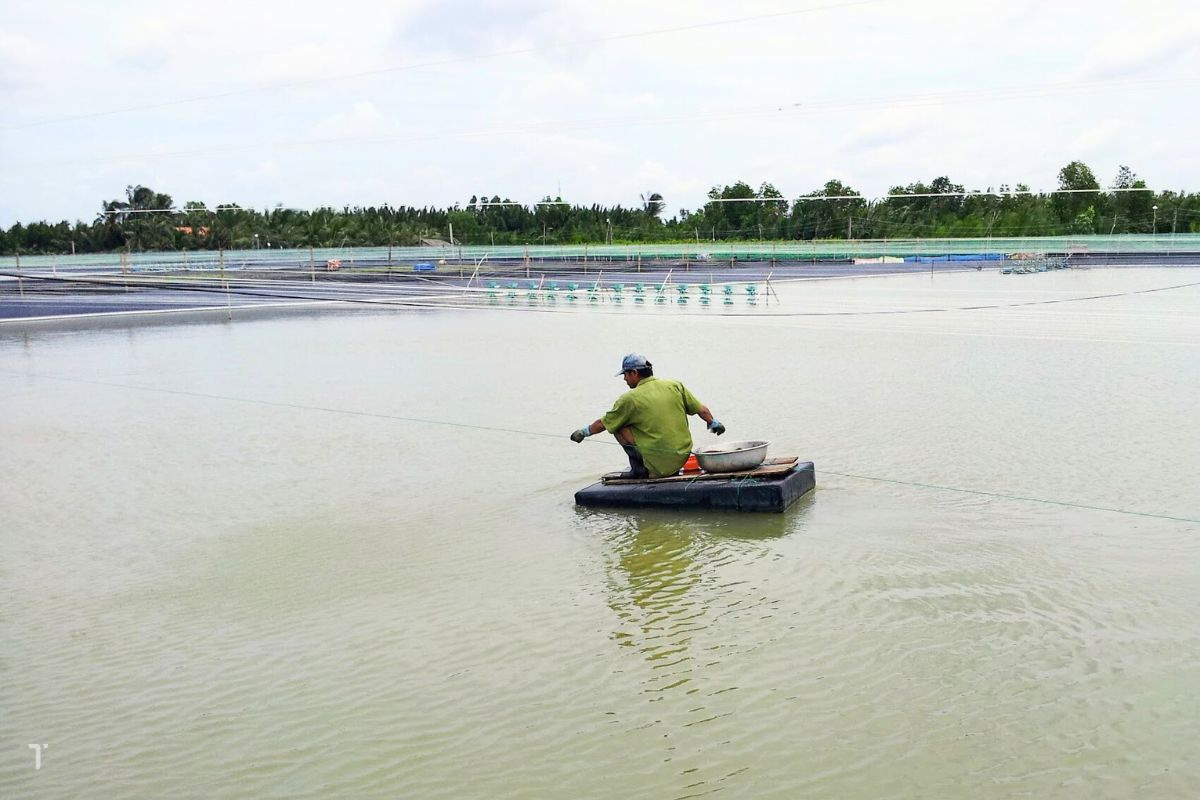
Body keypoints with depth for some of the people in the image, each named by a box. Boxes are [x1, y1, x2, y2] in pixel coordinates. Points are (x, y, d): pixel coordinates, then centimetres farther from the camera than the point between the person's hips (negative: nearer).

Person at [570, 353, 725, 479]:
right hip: (683, 457, 6)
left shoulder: (629, 399, -7)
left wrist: (583, 432, 23)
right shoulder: (675, 385, 2)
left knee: (618, 426, 4)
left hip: (660, 465, -6)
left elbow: (602, 424, 5)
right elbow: (702, 410, 8)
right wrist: (714, 423, 28)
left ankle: (639, 468, 3)